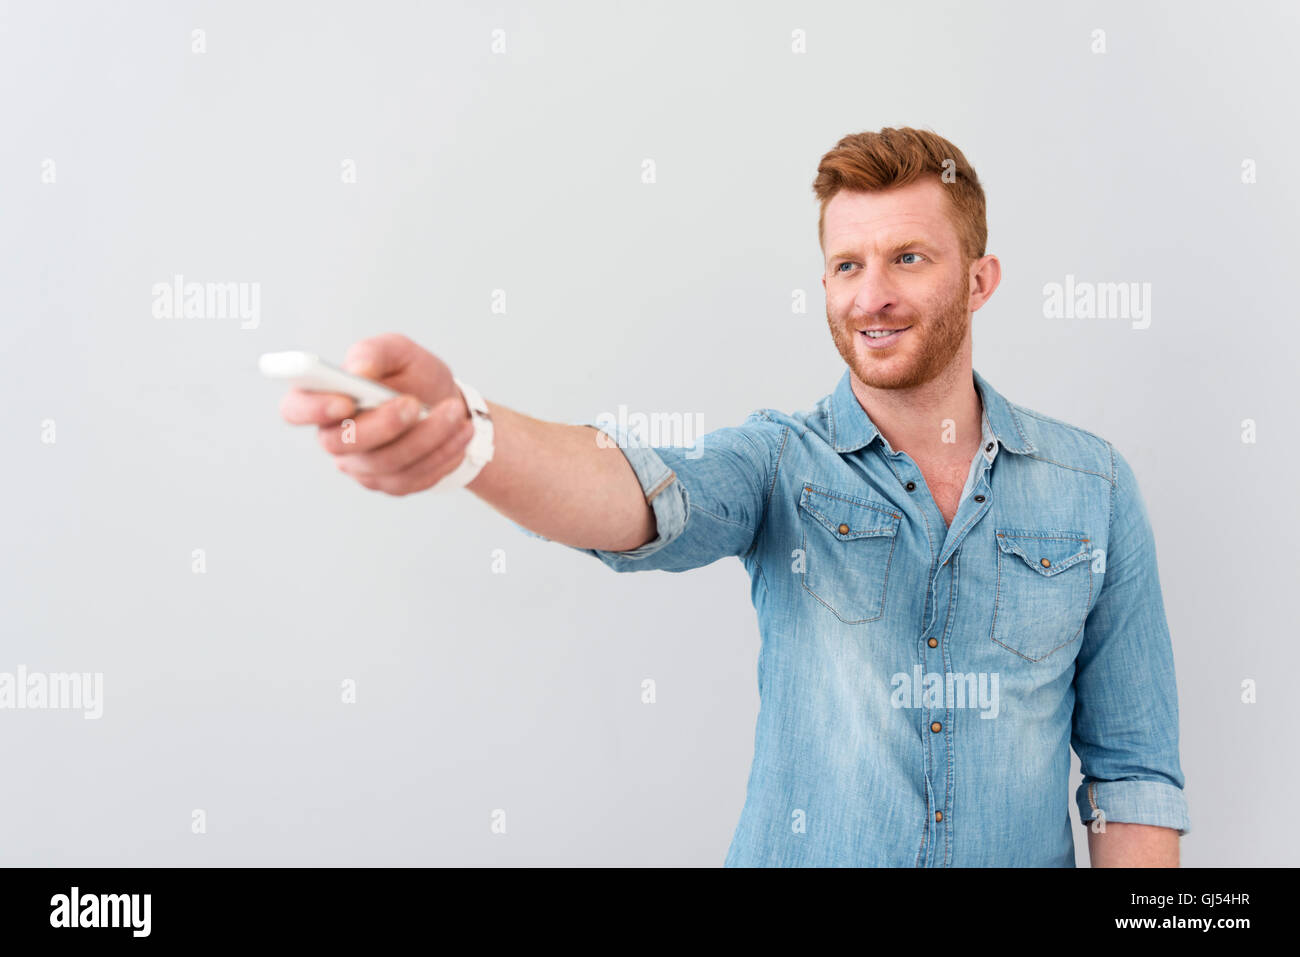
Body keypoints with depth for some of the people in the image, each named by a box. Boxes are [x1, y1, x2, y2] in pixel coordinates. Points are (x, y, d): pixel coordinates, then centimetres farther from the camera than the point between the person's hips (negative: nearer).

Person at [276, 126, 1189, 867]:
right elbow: (639, 494, -30)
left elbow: (1133, 764, -1)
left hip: (1024, 851, 1)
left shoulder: (1092, 485, -3)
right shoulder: (779, 463, -8)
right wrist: (461, 429, -48)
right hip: (802, 851, -1)